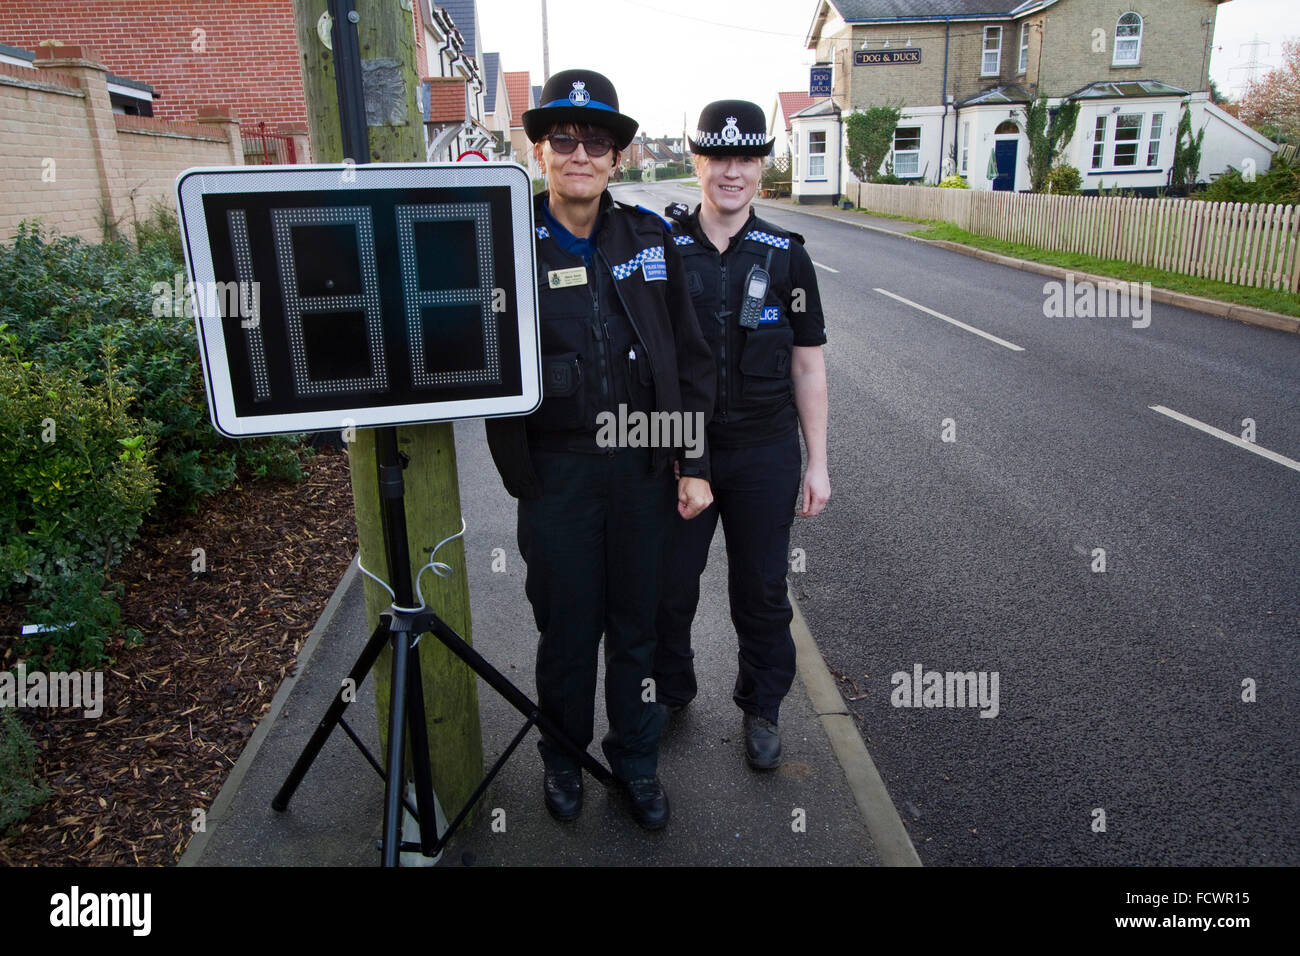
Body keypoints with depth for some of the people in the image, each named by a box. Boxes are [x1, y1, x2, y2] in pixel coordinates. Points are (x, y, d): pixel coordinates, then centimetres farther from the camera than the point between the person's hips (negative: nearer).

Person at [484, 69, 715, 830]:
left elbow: (691, 359, 4)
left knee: (637, 625, 15)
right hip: (557, 474, -2)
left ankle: (637, 760, 37)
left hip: (645, 468, 2)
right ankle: (564, 758, 38)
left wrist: (694, 465, 2)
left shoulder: (650, 238, 2)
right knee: (567, 627, 12)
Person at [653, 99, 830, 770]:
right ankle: (669, 693, 37)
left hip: (765, 455, 1)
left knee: (762, 590, 12)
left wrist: (817, 463, 2)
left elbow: (808, 366, 3)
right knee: (669, 587, 12)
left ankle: (761, 708, 34)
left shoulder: (786, 255, 0)